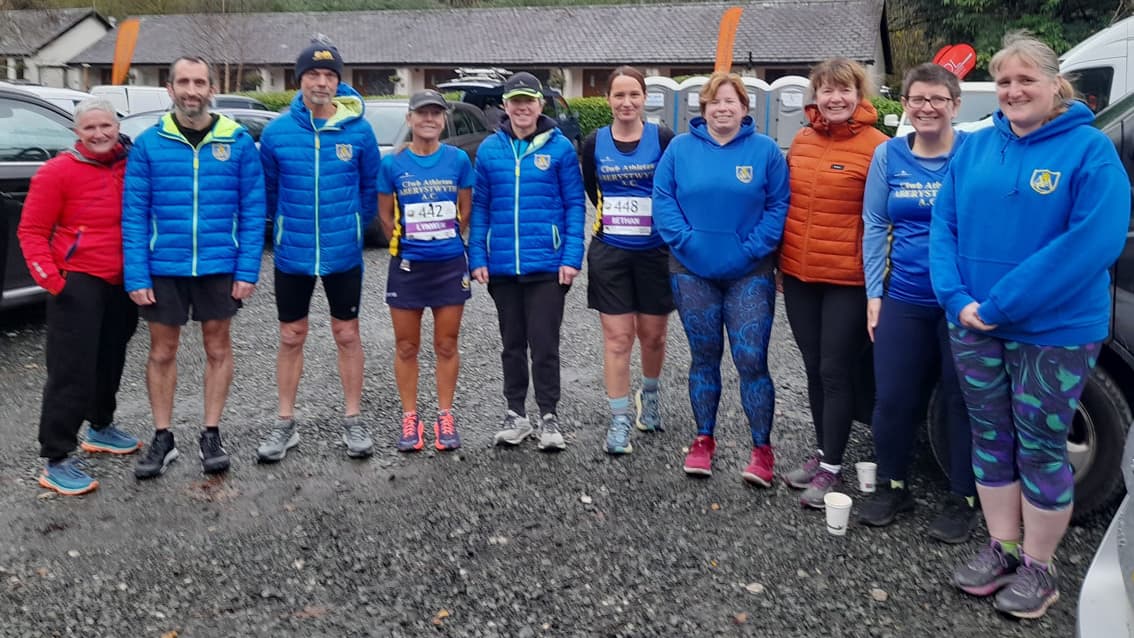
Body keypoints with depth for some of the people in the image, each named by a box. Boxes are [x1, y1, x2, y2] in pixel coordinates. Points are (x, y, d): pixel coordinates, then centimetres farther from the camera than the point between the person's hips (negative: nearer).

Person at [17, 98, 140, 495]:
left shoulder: (131, 166, 2)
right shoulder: (59, 171, -11)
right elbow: (31, 231, -8)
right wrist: (50, 279, -15)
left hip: (121, 282, 5)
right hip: (78, 283, -5)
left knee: (110, 361, 19)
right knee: (72, 371, -5)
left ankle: (101, 428, 39)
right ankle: (56, 461, 1)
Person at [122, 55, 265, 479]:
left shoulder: (238, 142, -3)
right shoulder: (148, 144, -2)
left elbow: (253, 211, -3)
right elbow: (134, 215, -3)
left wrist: (248, 270, -10)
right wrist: (136, 276, -9)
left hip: (220, 267, 0)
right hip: (163, 268, 1)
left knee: (217, 349, 11)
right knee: (162, 352, 11)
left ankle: (211, 435, 25)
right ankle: (162, 440, 25)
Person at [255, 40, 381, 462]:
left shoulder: (359, 130, -6)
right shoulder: (276, 132, -5)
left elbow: (372, 186, 6)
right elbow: (267, 189, 8)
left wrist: (353, 226, 9)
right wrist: (286, 226, 12)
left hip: (344, 254, -1)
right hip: (292, 254, 1)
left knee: (347, 335, 9)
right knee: (291, 338, 10)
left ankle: (353, 421, 21)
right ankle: (285, 424, 21)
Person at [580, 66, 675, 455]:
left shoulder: (663, 139, -3)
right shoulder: (594, 143, 3)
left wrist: (664, 226, -4)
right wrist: (613, 219, 9)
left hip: (654, 251, 0)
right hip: (610, 252, 1)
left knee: (652, 335, 11)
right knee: (617, 338, -1)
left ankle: (649, 392, 39)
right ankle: (619, 420, 7)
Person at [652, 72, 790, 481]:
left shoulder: (765, 150, 0)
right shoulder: (680, 148, 4)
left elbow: (778, 205, -3)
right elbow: (663, 198, 1)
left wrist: (753, 248, -13)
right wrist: (684, 241, -11)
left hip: (750, 274, -2)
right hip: (692, 271, 2)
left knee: (751, 360, -5)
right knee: (703, 357, 11)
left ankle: (762, 449, 7)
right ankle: (703, 440, 25)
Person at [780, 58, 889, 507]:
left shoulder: (876, 146, -10)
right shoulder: (801, 141, 8)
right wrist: (781, 260, 14)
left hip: (847, 280, -6)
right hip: (798, 275, 6)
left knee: (836, 373, 2)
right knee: (814, 369, 15)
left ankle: (831, 468, 13)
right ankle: (821, 452, 29)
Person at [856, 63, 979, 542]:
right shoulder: (888, 155, 4)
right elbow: (874, 227, 7)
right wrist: (873, 293, 2)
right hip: (903, 298, 3)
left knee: (960, 400, 7)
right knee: (892, 398, 7)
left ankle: (961, 500, 23)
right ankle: (892, 486, 27)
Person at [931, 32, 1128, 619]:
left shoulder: (1090, 149, -10)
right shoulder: (974, 148, 6)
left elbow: (1095, 240, -20)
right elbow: (943, 225, 4)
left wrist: (1002, 305, -23)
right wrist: (958, 299, -13)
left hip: (1054, 330, -4)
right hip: (974, 326, 5)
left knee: (1040, 447, 5)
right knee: (991, 438, 13)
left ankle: (1039, 567, 22)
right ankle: (1001, 549, 30)